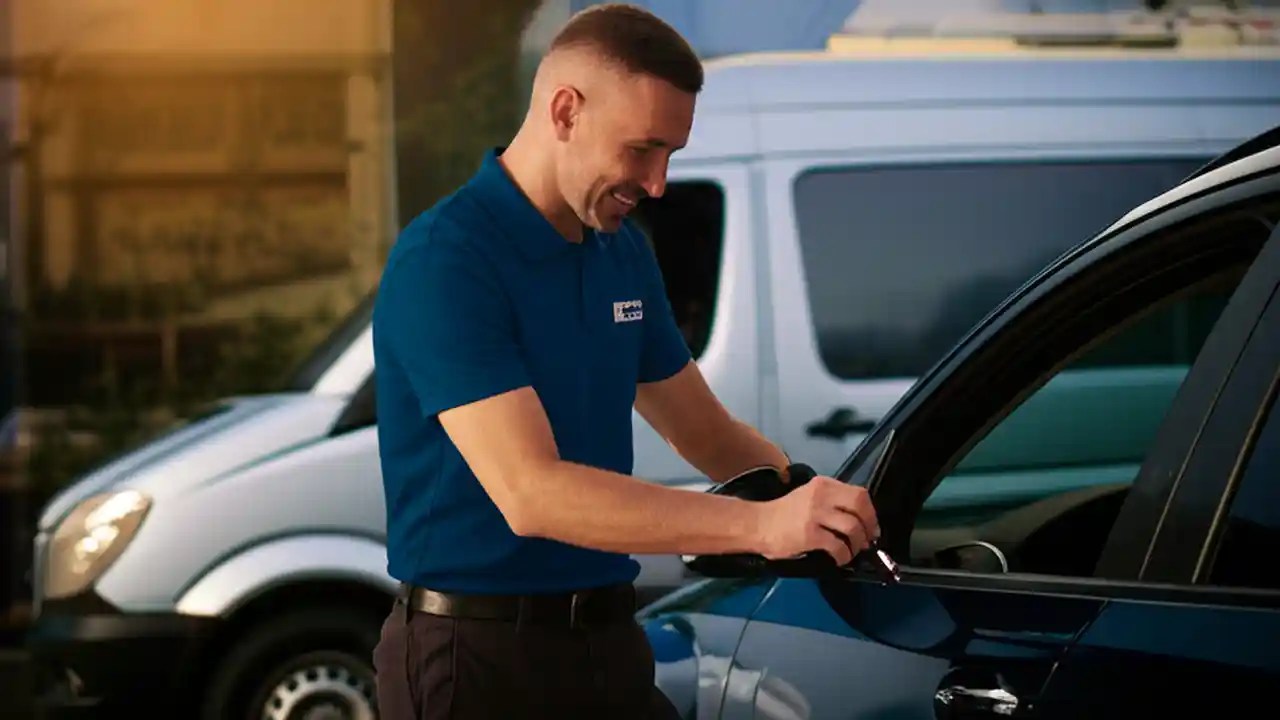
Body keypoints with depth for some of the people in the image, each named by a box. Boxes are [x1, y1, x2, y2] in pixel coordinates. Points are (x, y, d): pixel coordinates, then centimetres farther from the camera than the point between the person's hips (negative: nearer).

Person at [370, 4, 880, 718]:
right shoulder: (443, 261, -18)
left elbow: (710, 435, 16)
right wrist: (761, 525, -32)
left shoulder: (624, 253, 7)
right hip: (478, 656, -7)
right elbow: (530, 493, -28)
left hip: (610, 642, 7)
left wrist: (822, 508, -4)